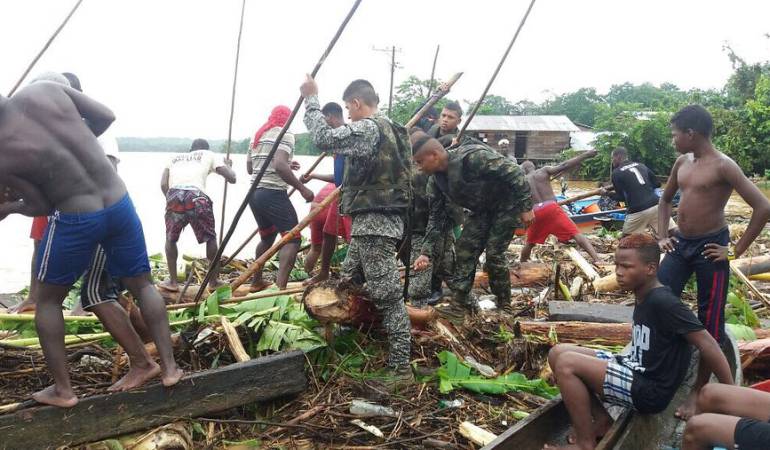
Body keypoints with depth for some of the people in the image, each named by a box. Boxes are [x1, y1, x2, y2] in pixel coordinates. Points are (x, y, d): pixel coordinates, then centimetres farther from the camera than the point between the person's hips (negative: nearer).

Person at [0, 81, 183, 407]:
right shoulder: (46, 90, -5)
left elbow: (42, 207, -1)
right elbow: (106, 117, 3)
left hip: (75, 220, -4)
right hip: (119, 204, 4)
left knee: (47, 300, 18)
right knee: (142, 285, 19)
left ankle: (62, 389, 22)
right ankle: (169, 366, 18)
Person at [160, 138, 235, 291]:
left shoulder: (175, 158, 32)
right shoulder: (209, 155, 25)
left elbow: (163, 184, 16)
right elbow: (231, 178, 17)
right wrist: (228, 165, 38)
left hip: (174, 196, 2)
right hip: (197, 197, -2)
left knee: (171, 239, 26)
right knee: (210, 239, 20)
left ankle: (173, 281, 24)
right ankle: (214, 281, 24)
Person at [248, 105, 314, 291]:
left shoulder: (258, 135, 20)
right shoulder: (285, 134, -5)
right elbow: (280, 166, -20)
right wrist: (302, 188, -16)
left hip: (254, 193, 9)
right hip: (273, 193, -9)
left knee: (267, 237, 23)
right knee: (292, 238, -8)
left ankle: (256, 282, 32)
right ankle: (280, 288, -20)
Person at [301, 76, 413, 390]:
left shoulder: (368, 129, -14)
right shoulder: (390, 129, 18)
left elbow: (323, 138, -20)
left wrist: (311, 99, -10)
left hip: (375, 224, -10)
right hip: (372, 223, 10)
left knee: (388, 297, -7)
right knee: (347, 285, 20)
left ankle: (400, 369, -2)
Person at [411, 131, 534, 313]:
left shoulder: (471, 157, -34)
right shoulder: (438, 179, -9)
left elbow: (514, 172, -29)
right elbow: (436, 217, -1)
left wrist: (526, 207, -23)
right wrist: (426, 253, -8)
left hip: (507, 204, -7)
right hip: (482, 209, 7)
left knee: (494, 253, -9)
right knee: (464, 250, -1)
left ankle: (504, 305, 10)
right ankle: (462, 302, 11)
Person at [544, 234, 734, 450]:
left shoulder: (663, 302, -21)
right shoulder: (644, 297, 7)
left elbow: (707, 345, -20)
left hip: (650, 390, -9)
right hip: (634, 372, 9)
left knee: (566, 364, -21)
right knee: (558, 352, 2)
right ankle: (602, 420, 7)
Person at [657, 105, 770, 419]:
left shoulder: (722, 166, -15)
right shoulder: (682, 163, 6)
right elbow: (666, 199, 23)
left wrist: (736, 251, -15)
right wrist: (661, 236, 12)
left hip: (709, 248, -7)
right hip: (680, 244, 7)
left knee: (709, 323, 3)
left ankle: (699, 391, 14)